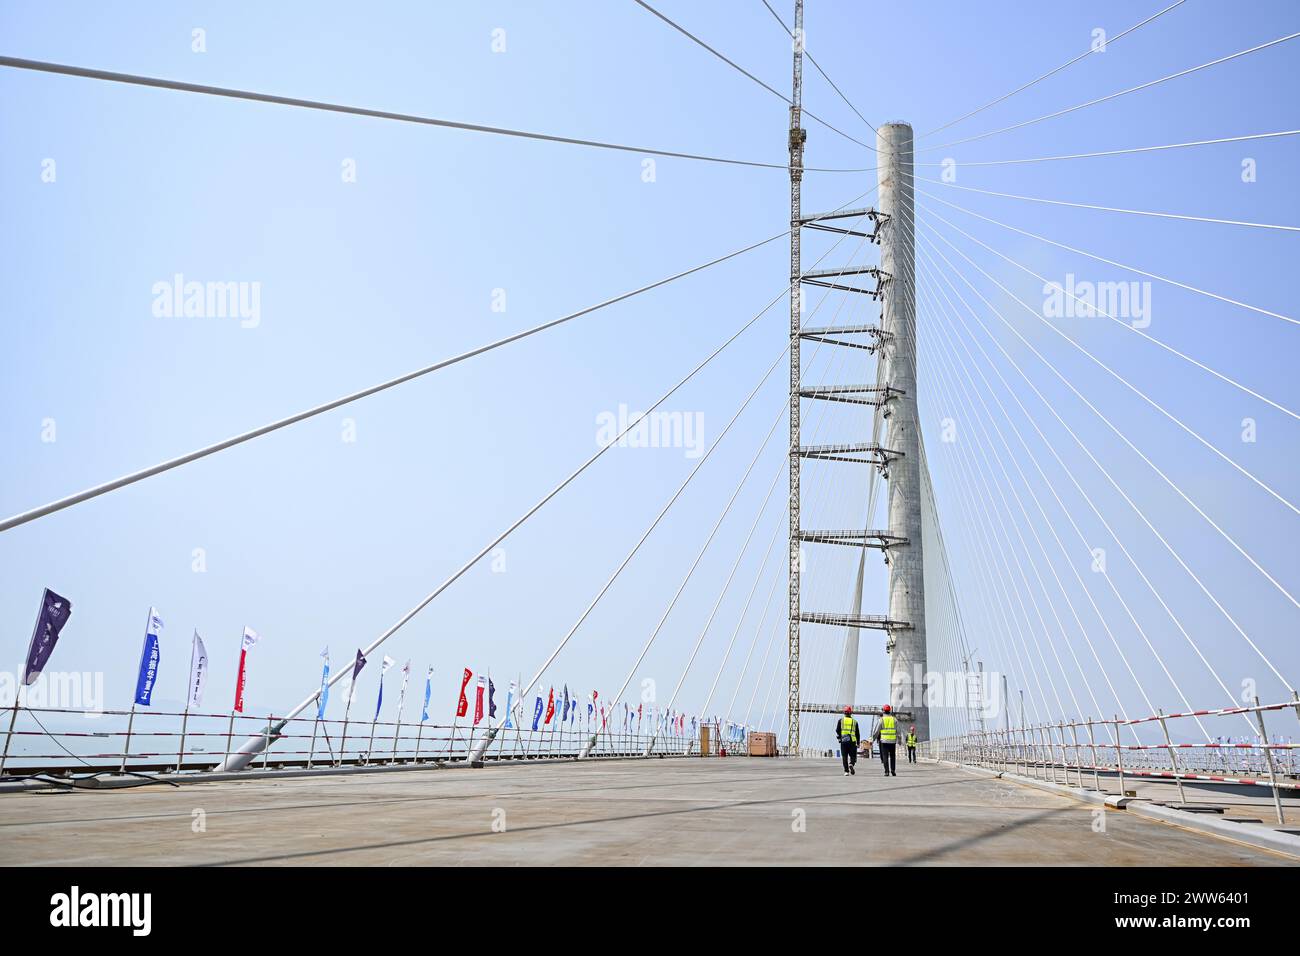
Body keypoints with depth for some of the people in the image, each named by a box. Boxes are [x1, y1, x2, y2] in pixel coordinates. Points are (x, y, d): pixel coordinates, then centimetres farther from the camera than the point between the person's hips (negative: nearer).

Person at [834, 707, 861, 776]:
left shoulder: (841, 720, 6)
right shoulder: (854, 721, 9)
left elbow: (837, 730, -3)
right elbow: (857, 733, 10)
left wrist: (839, 737, 12)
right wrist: (858, 743, 15)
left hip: (843, 740, 0)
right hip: (852, 741, 0)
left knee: (844, 757, 5)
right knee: (853, 756, 7)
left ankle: (846, 771, 0)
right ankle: (851, 764, -23)